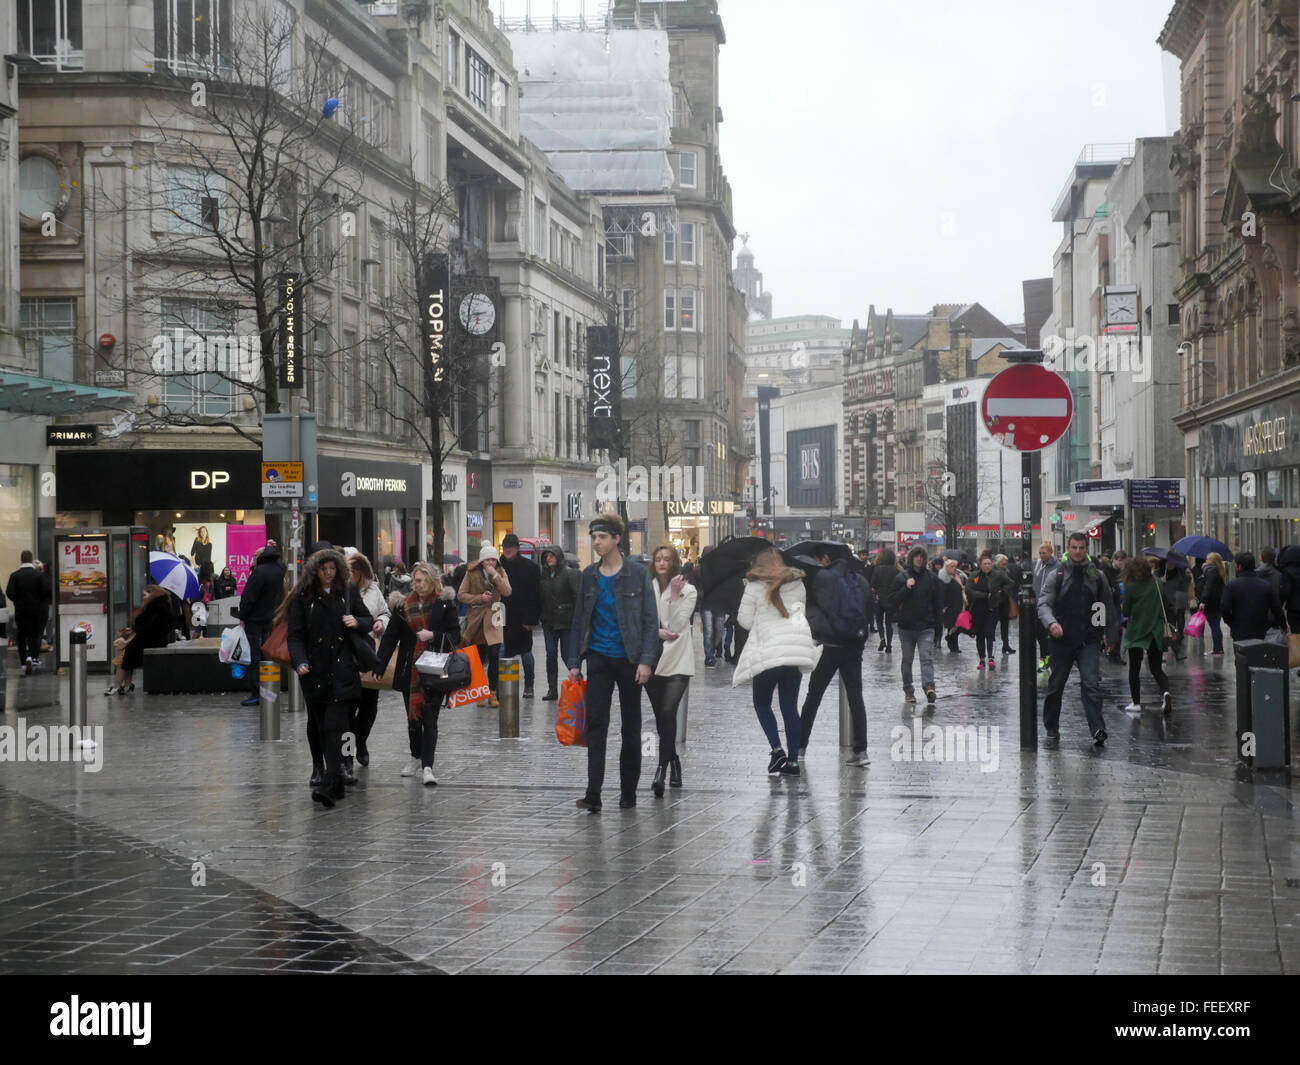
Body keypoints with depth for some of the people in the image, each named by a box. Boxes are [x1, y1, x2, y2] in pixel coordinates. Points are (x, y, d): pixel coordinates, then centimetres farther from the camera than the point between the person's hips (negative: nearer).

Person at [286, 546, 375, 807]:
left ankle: (330, 785, -18)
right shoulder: (303, 598, 4)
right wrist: (300, 662, -16)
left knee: (334, 727, -11)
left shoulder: (349, 592, 8)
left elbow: (368, 620, 18)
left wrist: (357, 622, -5)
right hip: (315, 672, 1)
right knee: (317, 725, 11)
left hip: (343, 671, -1)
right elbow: (296, 635, 1)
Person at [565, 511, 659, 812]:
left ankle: (628, 790, 18)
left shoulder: (638, 574, -4)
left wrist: (646, 660, -15)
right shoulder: (589, 575, 7)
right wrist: (574, 662, 5)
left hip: (628, 659, -2)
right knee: (595, 723, -6)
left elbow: (650, 620, -6)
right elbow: (579, 620, 11)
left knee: (631, 726, 7)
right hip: (599, 659, 2)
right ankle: (593, 793, -10)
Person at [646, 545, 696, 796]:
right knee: (660, 716, 9)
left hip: (678, 661, -3)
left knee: (668, 712, -17)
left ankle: (662, 769, -19)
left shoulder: (688, 590, 1)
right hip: (652, 660, 3)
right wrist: (658, 632, -15)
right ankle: (673, 762, 26)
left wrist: (675, 596, -16)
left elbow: (677, 624, -8)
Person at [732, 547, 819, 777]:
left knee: (762, 703, 13)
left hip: (769, 651, -4)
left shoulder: (754, 587, -1)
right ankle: (793, 760, 7)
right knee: (790, 706, 10)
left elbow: (744, 620, 2)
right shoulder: (797, 584, 12)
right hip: (798, 650, 4)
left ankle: (776, 749, -6)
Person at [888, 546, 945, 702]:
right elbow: (892, 600, -4)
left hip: (926, 626, -1)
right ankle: (908, 690, 17)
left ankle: (928, 685, -29)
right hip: (906, 626, 1)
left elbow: (938, 601, 8)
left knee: (927, 658, -15)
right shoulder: (900, 578, 3)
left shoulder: (931, 578, 6)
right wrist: (906, 588, -17)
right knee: (907, 660, 9)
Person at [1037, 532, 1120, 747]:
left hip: (1089, 641, 0)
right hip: (1062, 640, 0)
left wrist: (1111, 636, 20)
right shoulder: (1056, 576, 2)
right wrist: (1051, 622, -26)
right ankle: (1052, 730, 21)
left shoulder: (1097, 577, 9)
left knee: (1091, 683, -14)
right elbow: (1043, 604, -6)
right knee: (1056, 686, 8)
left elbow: (1108, 607, 18)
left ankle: (1098, 729, -20)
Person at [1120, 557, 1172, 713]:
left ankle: (1136, 702, 11)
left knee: (1134, 669, 10)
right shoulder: (1157, 584, 2)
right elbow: (1165, 607, 9)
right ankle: (1165, 692, -15)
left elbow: (1125, 611, -6)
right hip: (1156, 632, 4)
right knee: (1156, 668, 11)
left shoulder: (1130, 587, -11)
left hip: (1136, 632, -4)